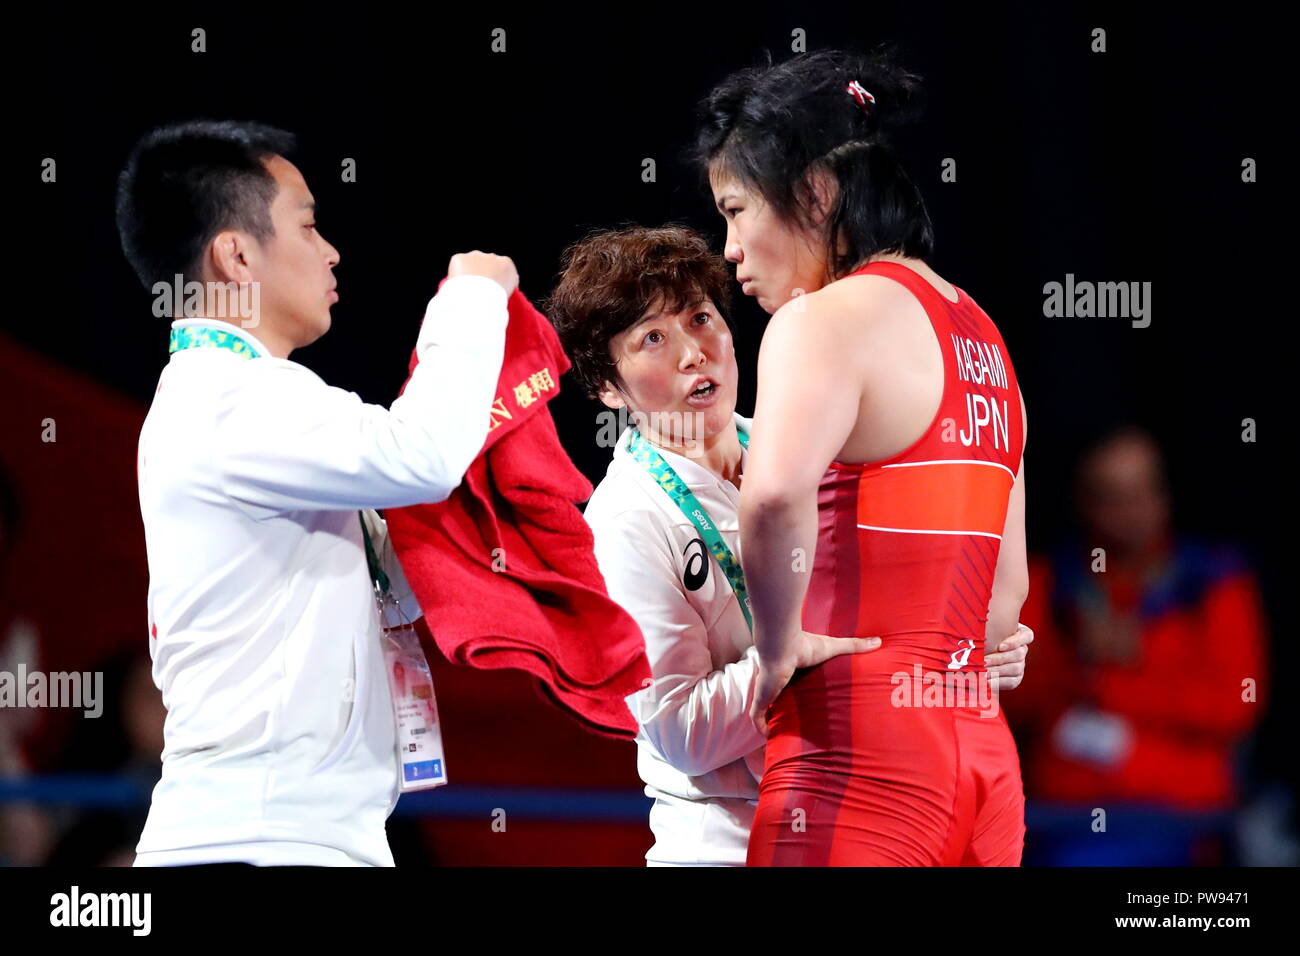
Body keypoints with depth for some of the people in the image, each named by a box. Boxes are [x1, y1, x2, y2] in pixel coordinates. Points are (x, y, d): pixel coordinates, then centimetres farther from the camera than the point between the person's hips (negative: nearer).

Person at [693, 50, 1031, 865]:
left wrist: (778, 648, -15)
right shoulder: (979, 334, 19)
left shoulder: (828, 320, -8)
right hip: (983, 759, 8)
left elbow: (776, 496, -29)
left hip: (858, 758, -8)